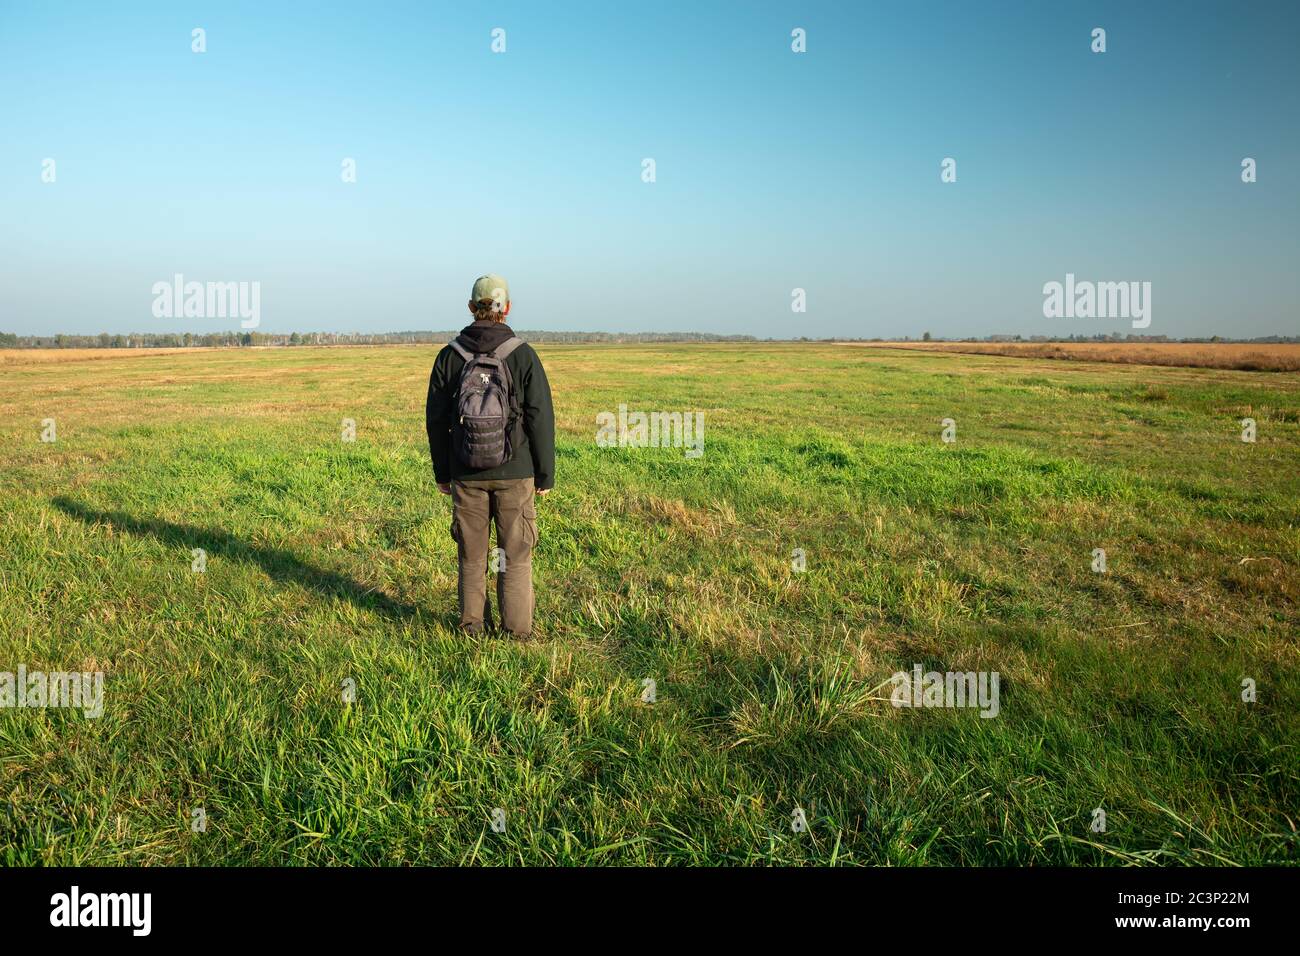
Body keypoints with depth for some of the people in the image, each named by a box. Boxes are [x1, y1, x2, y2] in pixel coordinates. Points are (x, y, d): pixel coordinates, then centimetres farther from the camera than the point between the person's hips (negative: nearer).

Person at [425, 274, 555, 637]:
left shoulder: (449, 356, -3)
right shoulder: (523, 355, -10)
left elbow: (435, 420, 2)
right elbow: (541, 419, -9)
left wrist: (442, 472, 12)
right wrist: (545, 474, 0)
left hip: (466, 475, 2)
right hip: (514, 472, -2)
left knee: (471, 553, 14)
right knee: (515, 553, 9)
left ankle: (473, 624, 23)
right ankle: (517, 629, 14)